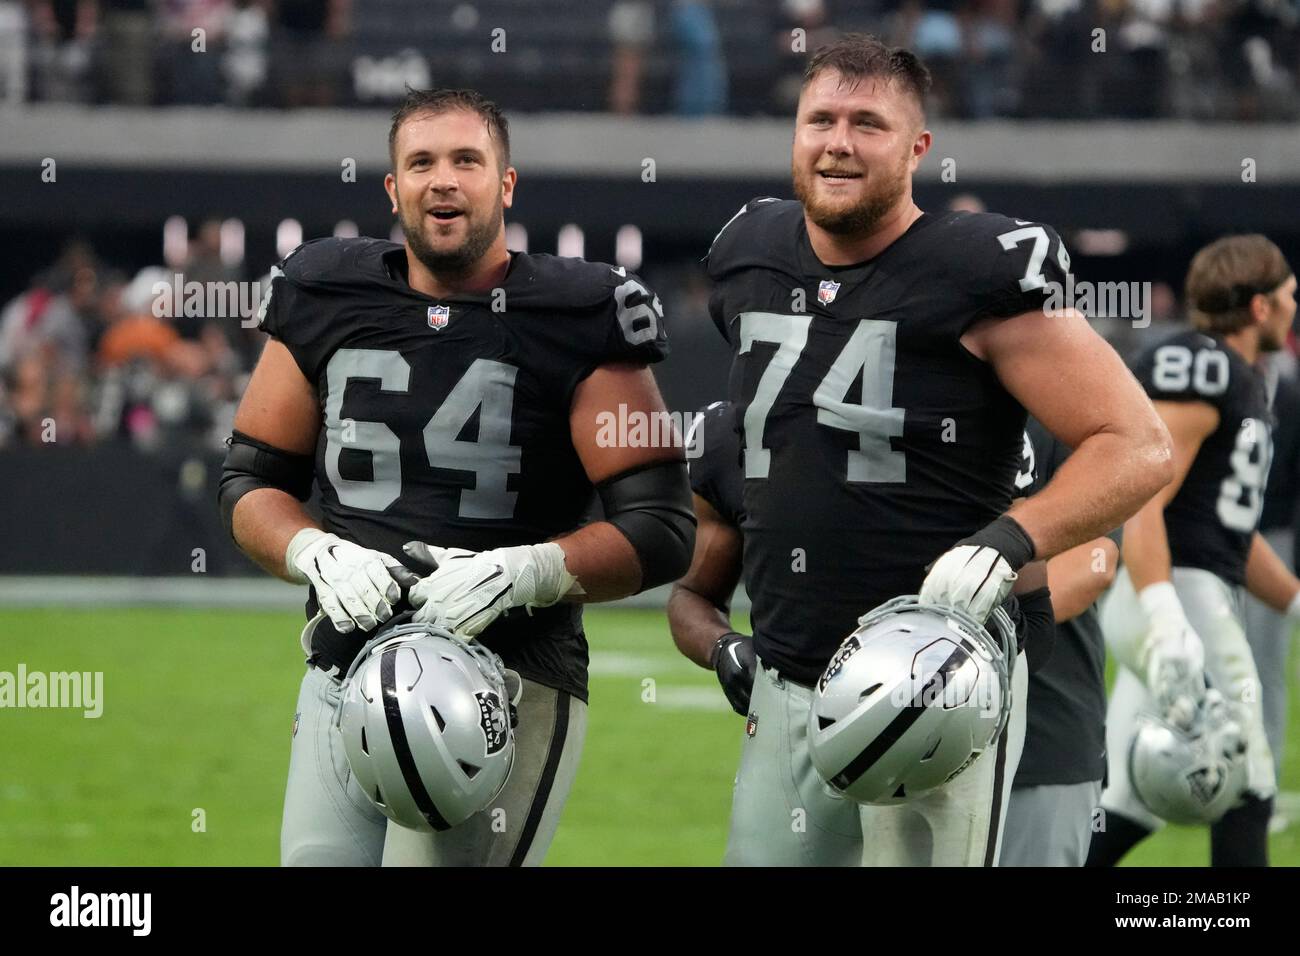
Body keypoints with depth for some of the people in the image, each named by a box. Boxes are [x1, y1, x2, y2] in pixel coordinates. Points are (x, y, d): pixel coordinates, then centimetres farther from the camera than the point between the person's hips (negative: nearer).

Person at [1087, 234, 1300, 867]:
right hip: (1178, 595, -10)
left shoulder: (1242, 384, 21)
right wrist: (1166, 620, -32)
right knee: (1246, 796, -7)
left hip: (1200, 600, 10)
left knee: (1124, 809, 10)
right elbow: (1139, 505, -22)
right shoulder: (1196, 372, -12)